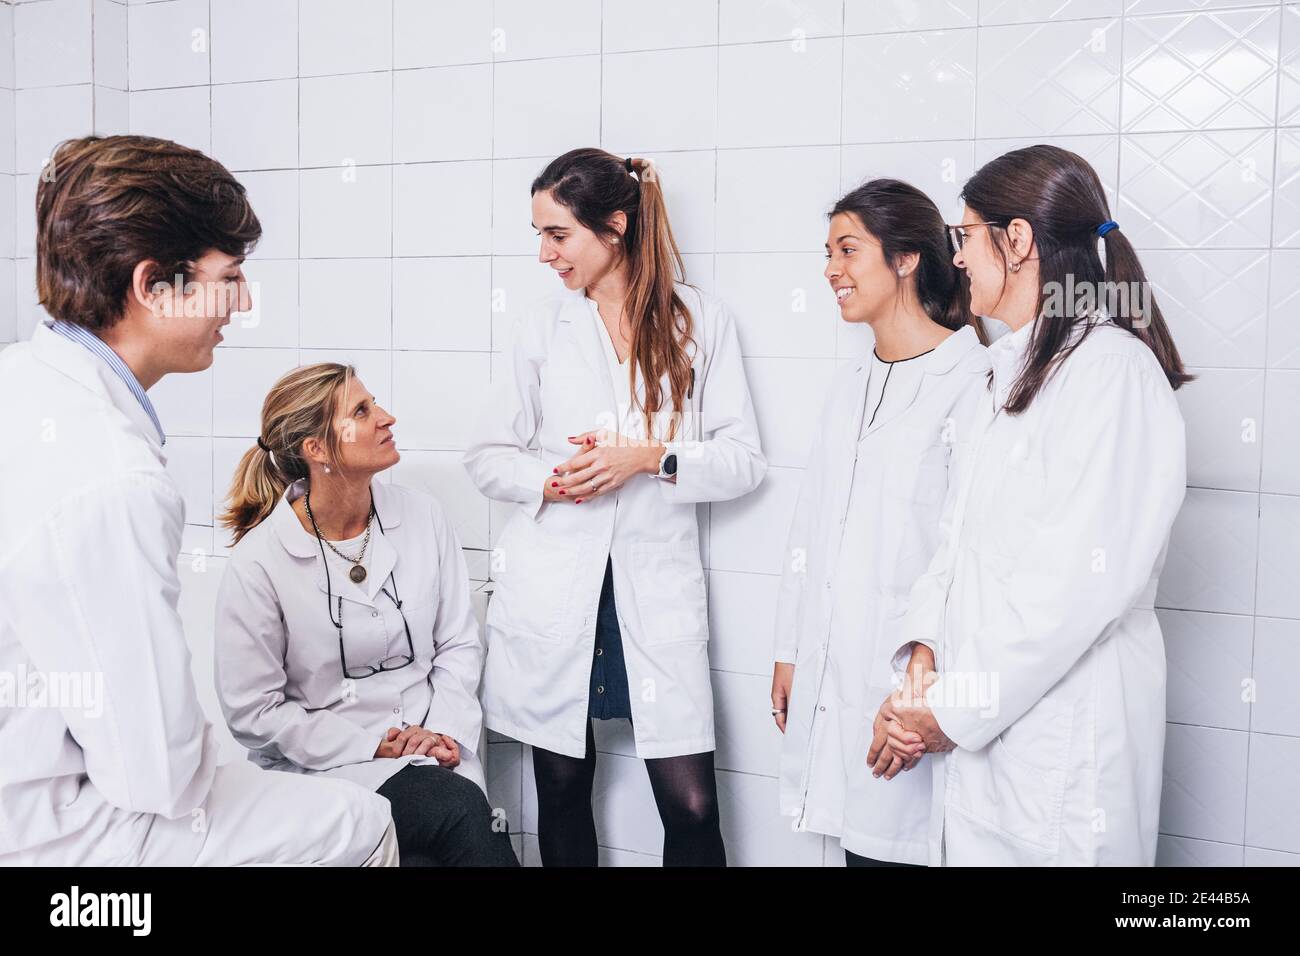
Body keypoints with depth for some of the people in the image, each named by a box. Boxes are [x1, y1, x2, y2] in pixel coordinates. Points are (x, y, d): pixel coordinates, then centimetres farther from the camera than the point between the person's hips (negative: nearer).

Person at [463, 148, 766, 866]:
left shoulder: (703, 322, 6)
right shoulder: (543, 327, 9)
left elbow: (744, 459, 3)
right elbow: (486, 456, 11)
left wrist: (651, 457, -13)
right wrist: (549, 479, -9)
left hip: (656, 583, -1)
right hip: (552, 584, 2)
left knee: (692, 806, -5)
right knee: (562, 787, 9)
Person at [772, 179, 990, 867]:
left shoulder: (973, 380, -11)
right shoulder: (852, 383, 14)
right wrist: (789, 652, 17)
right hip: (829, 672, 7)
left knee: (894, 847, -1)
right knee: (855, 840, 12)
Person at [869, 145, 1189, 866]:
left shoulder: (1113, 370, -15)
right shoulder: (1018, 372, 16)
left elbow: (1084, 582, -22)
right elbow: (962, 535, 10)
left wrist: (952, 711, -16)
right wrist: (925, 655, -5)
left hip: (1062, 739, -8)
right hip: (983, 728, 8)